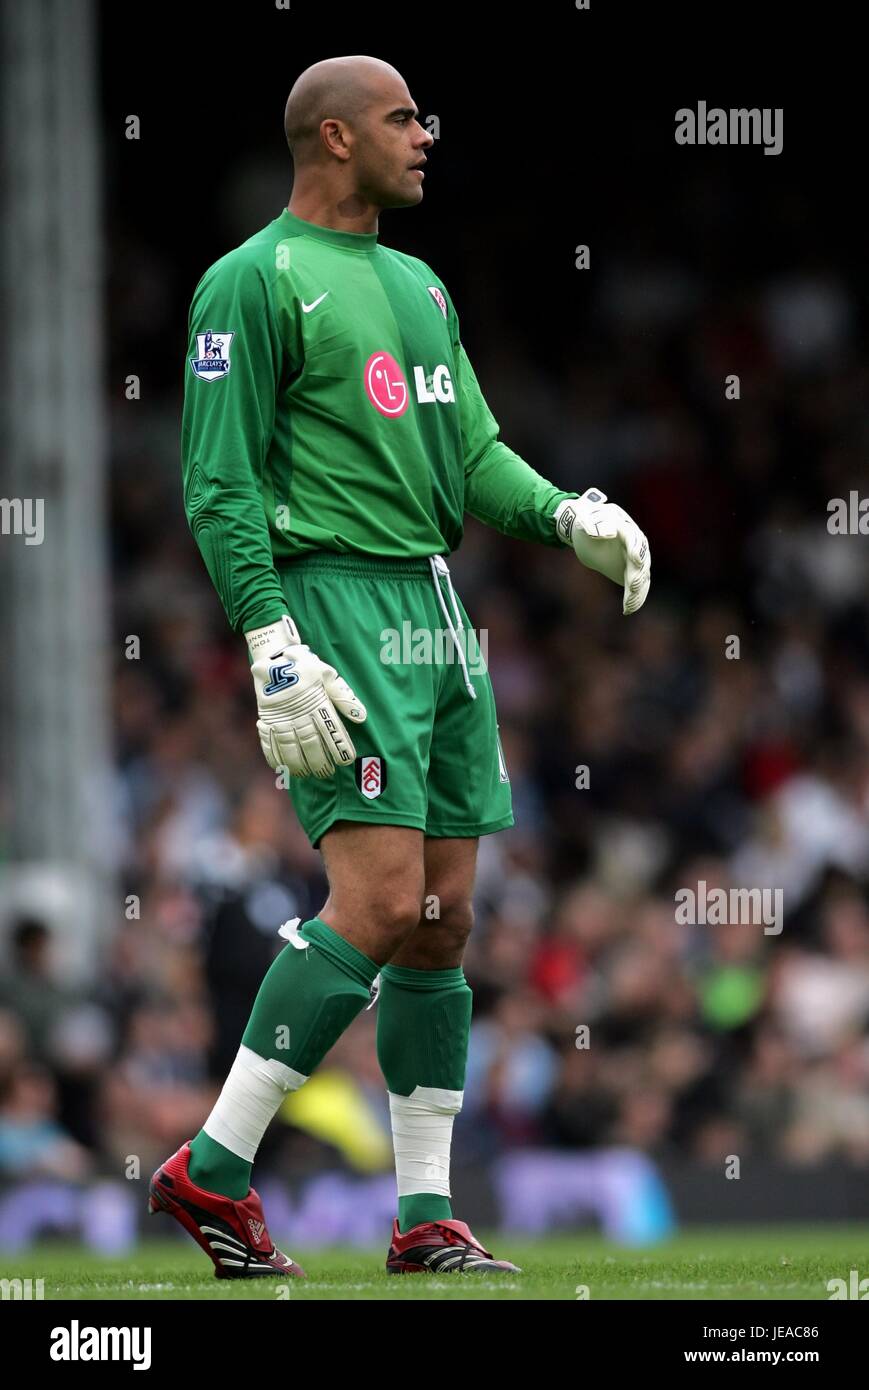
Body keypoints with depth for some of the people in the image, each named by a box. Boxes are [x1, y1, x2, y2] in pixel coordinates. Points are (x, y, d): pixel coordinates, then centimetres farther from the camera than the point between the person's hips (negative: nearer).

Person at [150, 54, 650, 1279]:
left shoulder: (417, 284, 20)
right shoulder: (256, 282, -6)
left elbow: (473, 453, 21)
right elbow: (219, 486, -10)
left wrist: (573, 515, 2)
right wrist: (276, 654, -18)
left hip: (437, 611, 8)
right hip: (335, 601, -8)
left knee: (444, 922, 5)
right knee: (382, 903, -18)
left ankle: (427, 1219, 10)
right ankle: (212, 1170, -11)